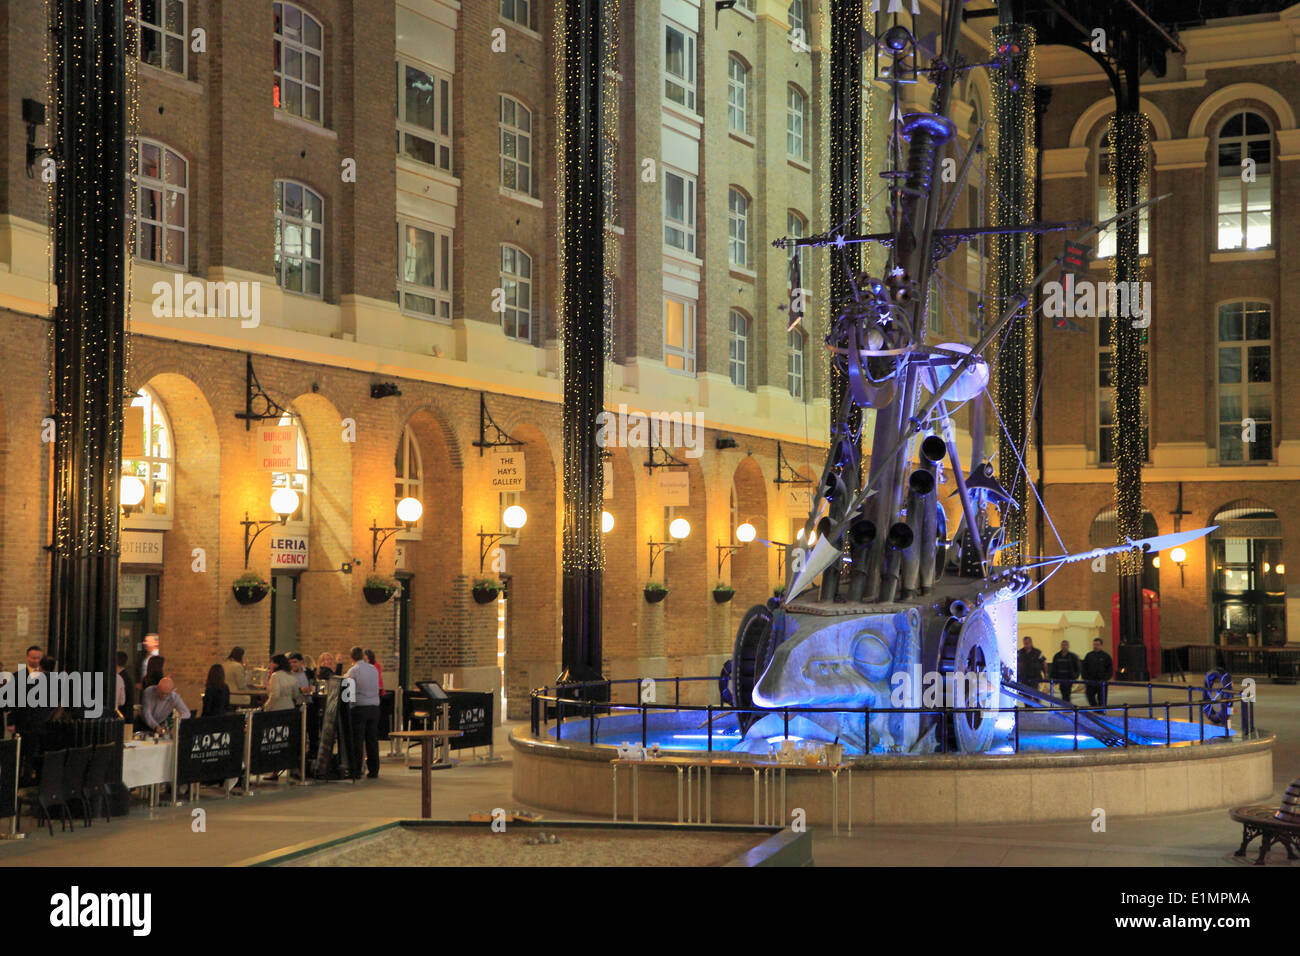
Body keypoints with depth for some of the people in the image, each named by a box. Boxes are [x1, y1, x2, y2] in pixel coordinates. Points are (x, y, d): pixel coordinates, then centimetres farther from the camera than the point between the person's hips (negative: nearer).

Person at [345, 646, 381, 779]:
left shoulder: (353, 670, -8)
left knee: (356, 740, -1)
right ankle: (373, 770, 12)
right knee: (372, 740, 9)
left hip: (359, 707, -5)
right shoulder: (374, 669, 9)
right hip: (374, 706, 5)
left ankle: (356, 772, -1)